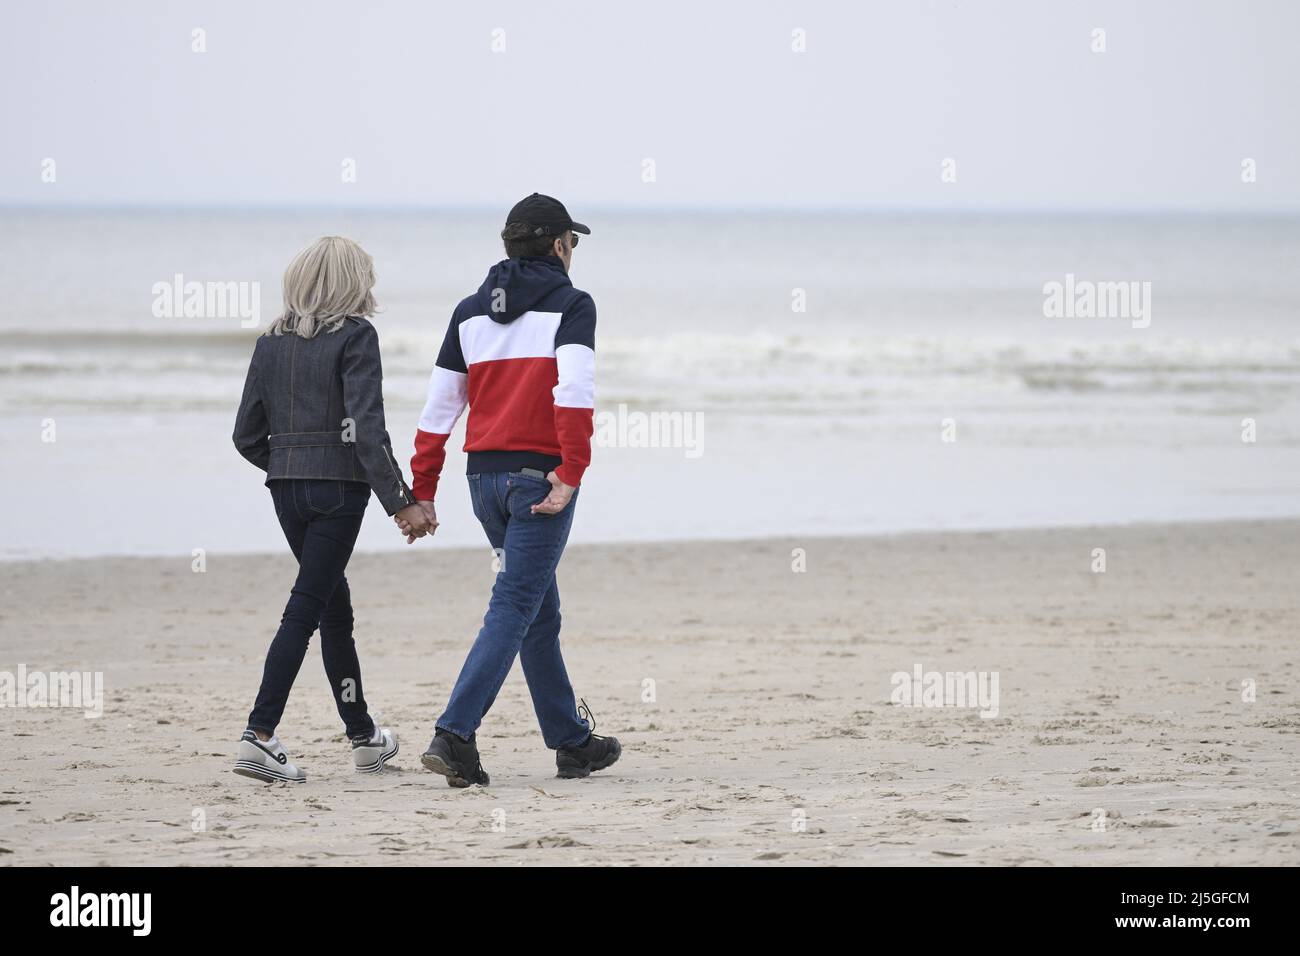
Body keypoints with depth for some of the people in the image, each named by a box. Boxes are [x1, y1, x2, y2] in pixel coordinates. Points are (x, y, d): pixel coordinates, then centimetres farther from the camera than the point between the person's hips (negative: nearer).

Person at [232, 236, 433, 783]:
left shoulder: (272, 342, 9)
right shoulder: (354, 336, -8)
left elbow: (247, 435, 8)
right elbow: (367, 429, -16)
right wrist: (400, 502, -15)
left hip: (286, 490, 6)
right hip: (339, 486, -6)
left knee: (335, 609, 17)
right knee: (305, 609, -7)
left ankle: (364, 738, 26)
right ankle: (259, 734, -17)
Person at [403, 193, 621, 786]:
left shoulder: (471, 311, 13)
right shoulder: (570, 305, -5)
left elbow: (439, 406, 10)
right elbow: (574, 391, -20)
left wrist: (422, 491, 12)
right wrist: (571, 473, -21)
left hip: (485, 476, 7)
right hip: (539, 476, -7)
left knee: (541, 610, 17)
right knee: (514, 609, -7)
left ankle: (572, 743, 25)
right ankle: (454, 736, -19)